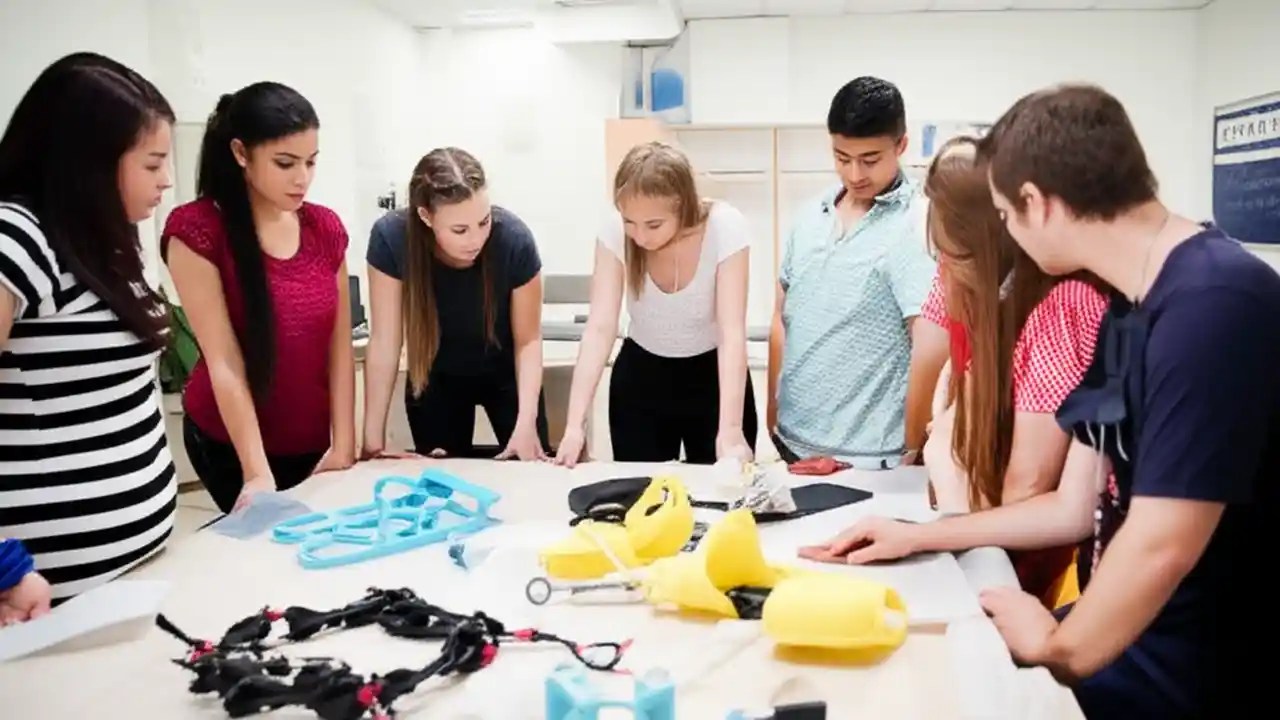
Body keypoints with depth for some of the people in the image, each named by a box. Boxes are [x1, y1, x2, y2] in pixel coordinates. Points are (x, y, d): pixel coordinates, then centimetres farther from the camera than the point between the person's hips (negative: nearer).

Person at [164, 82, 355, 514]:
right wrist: (258, 473, -21)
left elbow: (340, 347, -2)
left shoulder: (326, 228, -2)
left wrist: (343, 445, -7)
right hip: (229, 443, -4)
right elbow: (223, 361, -18)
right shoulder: (196, 230, -15)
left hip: (312, 440, 4)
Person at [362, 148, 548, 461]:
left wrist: (527, 423, -30)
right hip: (436, 379, 1)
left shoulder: (514, 239, -30)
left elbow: (528, 340, -19)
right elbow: (384, 342, -22)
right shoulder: (390, 238, -29)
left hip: (506, 373, 0)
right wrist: (374, 438, -20)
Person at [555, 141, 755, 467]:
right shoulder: (615, 230, -20)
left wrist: (731, 432, -40)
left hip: (714, 375, -1)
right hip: (641, 376, 2)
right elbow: (599, 328, -23)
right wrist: (575, 424, -33)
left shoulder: (726, 228, -25)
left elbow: (732, 333, -30)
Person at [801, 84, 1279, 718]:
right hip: (1122, 628, 8)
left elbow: (1162, 542, -27)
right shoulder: (1127, 308, 7)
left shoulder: (1215, 302, -24)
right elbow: (1075, 509, 11)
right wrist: (918, 537, 14)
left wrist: (1060, 652, -11)